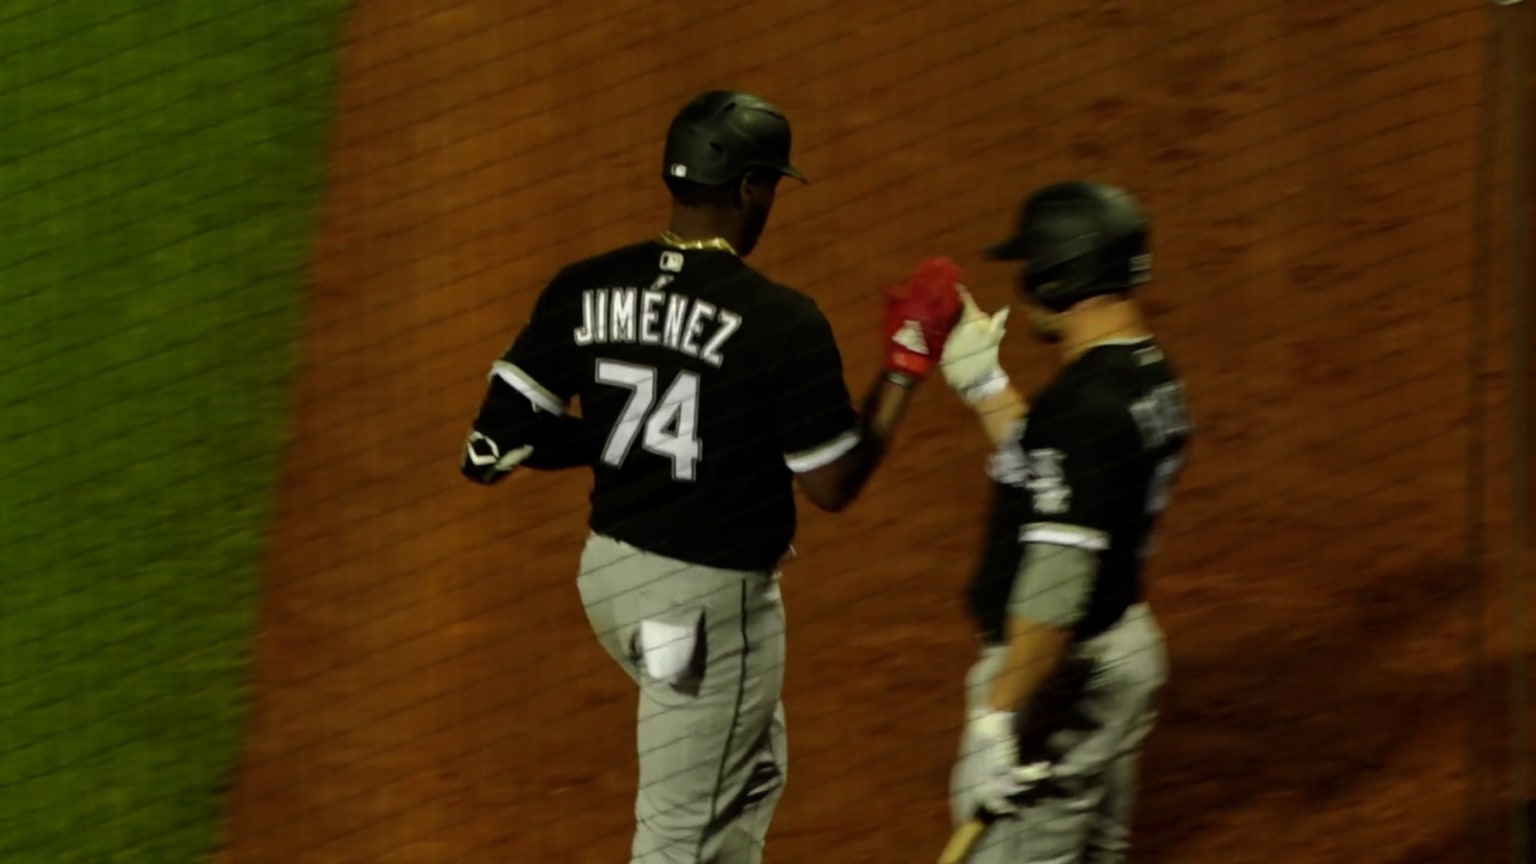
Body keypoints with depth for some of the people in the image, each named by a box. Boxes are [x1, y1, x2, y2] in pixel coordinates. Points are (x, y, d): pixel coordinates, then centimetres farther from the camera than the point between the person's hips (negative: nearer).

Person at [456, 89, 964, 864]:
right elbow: (834, 485, -11)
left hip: (610, 576, 7)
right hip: (712, 601, -7)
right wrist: (907, 362, -3)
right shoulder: (780, 322, -19)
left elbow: (496, 445, -2)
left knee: (750, 771, 28)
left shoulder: (584, 293, -3)